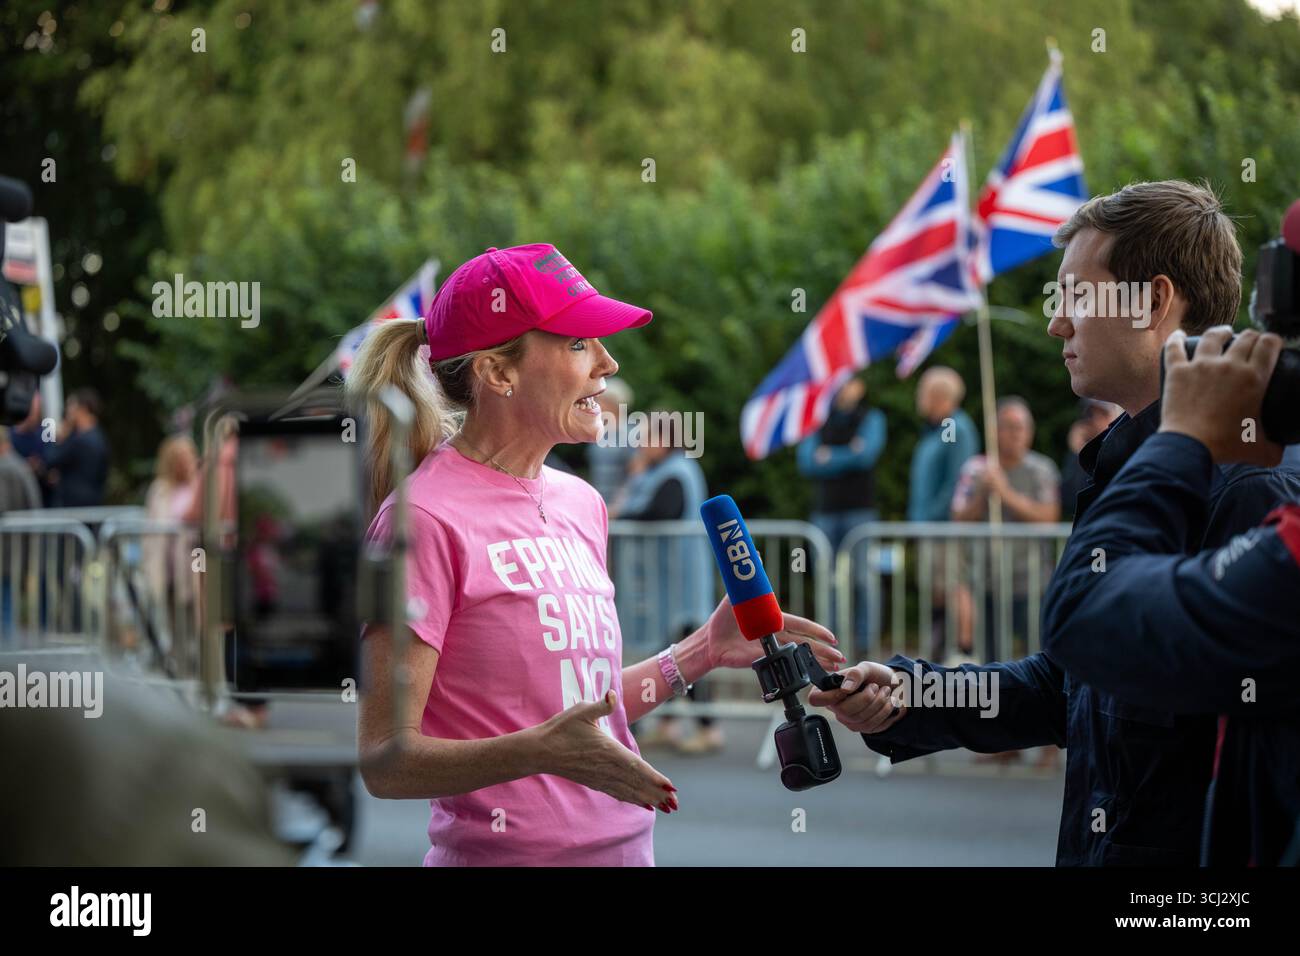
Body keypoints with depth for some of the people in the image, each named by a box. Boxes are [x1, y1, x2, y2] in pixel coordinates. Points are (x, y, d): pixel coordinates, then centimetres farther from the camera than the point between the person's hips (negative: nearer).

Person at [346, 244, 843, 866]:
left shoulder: (579, 504, 10)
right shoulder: (427, 519, -12)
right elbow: (384, 761, -16)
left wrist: (704, 652, 15)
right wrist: (543, 750, -28)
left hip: (624, 845, 6)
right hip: (507, 851, -6)